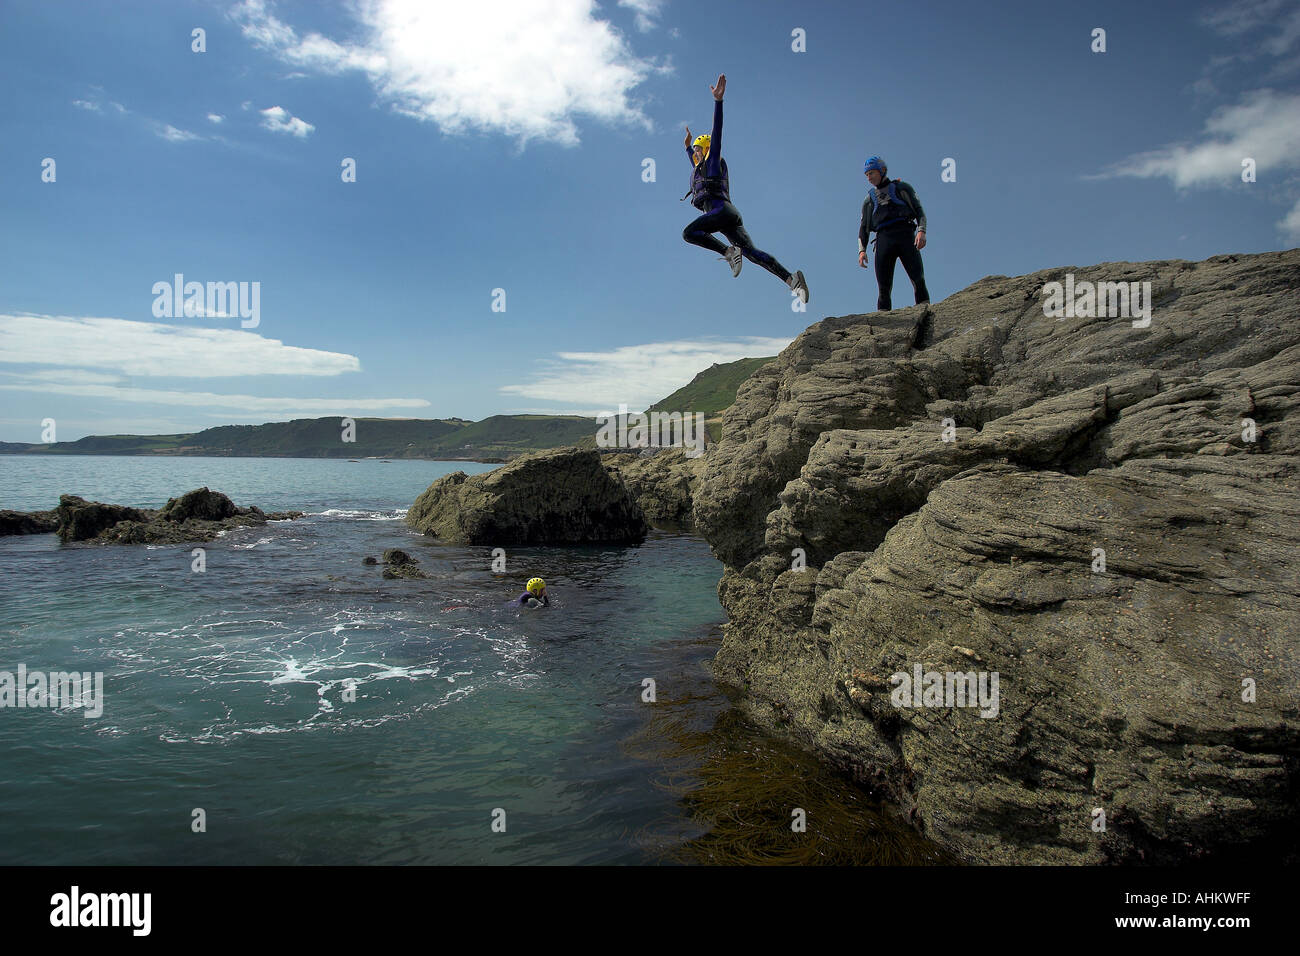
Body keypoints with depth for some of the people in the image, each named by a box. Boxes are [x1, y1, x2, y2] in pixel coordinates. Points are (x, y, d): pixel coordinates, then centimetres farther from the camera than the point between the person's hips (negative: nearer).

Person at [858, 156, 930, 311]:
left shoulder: (901, 188, 17)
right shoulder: (869, 199, 25)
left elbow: (919, 210, 8)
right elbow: (863, 228, 23)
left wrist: (921, 231, -11)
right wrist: (862, 250, 6)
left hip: (905, 236, -2)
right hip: (883, 239, 2)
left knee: (918, 280, -15)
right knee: (884, 288, -8)